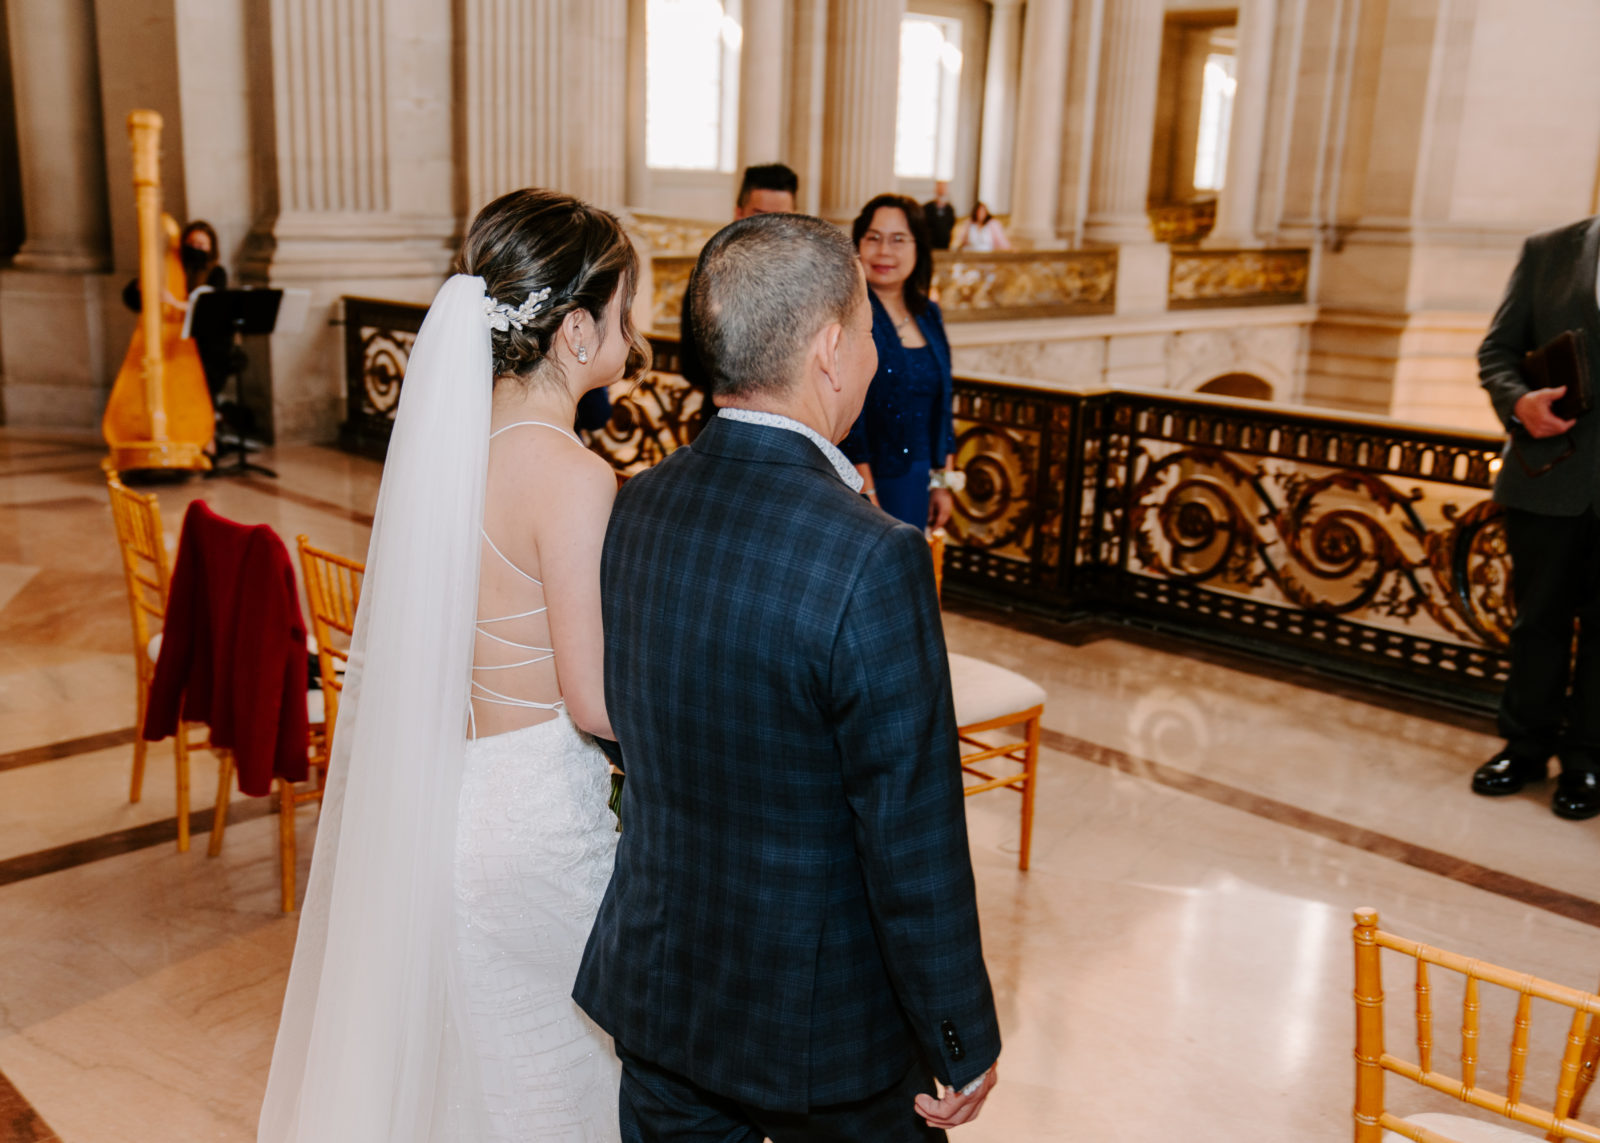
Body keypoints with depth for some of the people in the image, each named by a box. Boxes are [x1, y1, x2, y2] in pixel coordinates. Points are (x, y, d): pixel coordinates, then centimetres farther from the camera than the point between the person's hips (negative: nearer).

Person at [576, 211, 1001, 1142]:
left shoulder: (637, 508, -6)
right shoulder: (871, 562, -28)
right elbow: (915, 850, -22)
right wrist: (965, 1045, -9)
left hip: (656, 992, 6)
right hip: (819, 1021, -5)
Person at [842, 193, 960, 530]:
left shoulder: (929, 315, 8)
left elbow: (941, 405, 14)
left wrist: (944, 482, 12)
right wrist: (866, 497, -18)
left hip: (917, 487, 6)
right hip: (864, 482, -6)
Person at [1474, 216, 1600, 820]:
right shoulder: (1548, 250, 6)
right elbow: (1497, 349, 6)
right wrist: (1518, 401, -13)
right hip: (1549, 472, 1)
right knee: (1539, 615, 11)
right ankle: (1526, 746, 23)